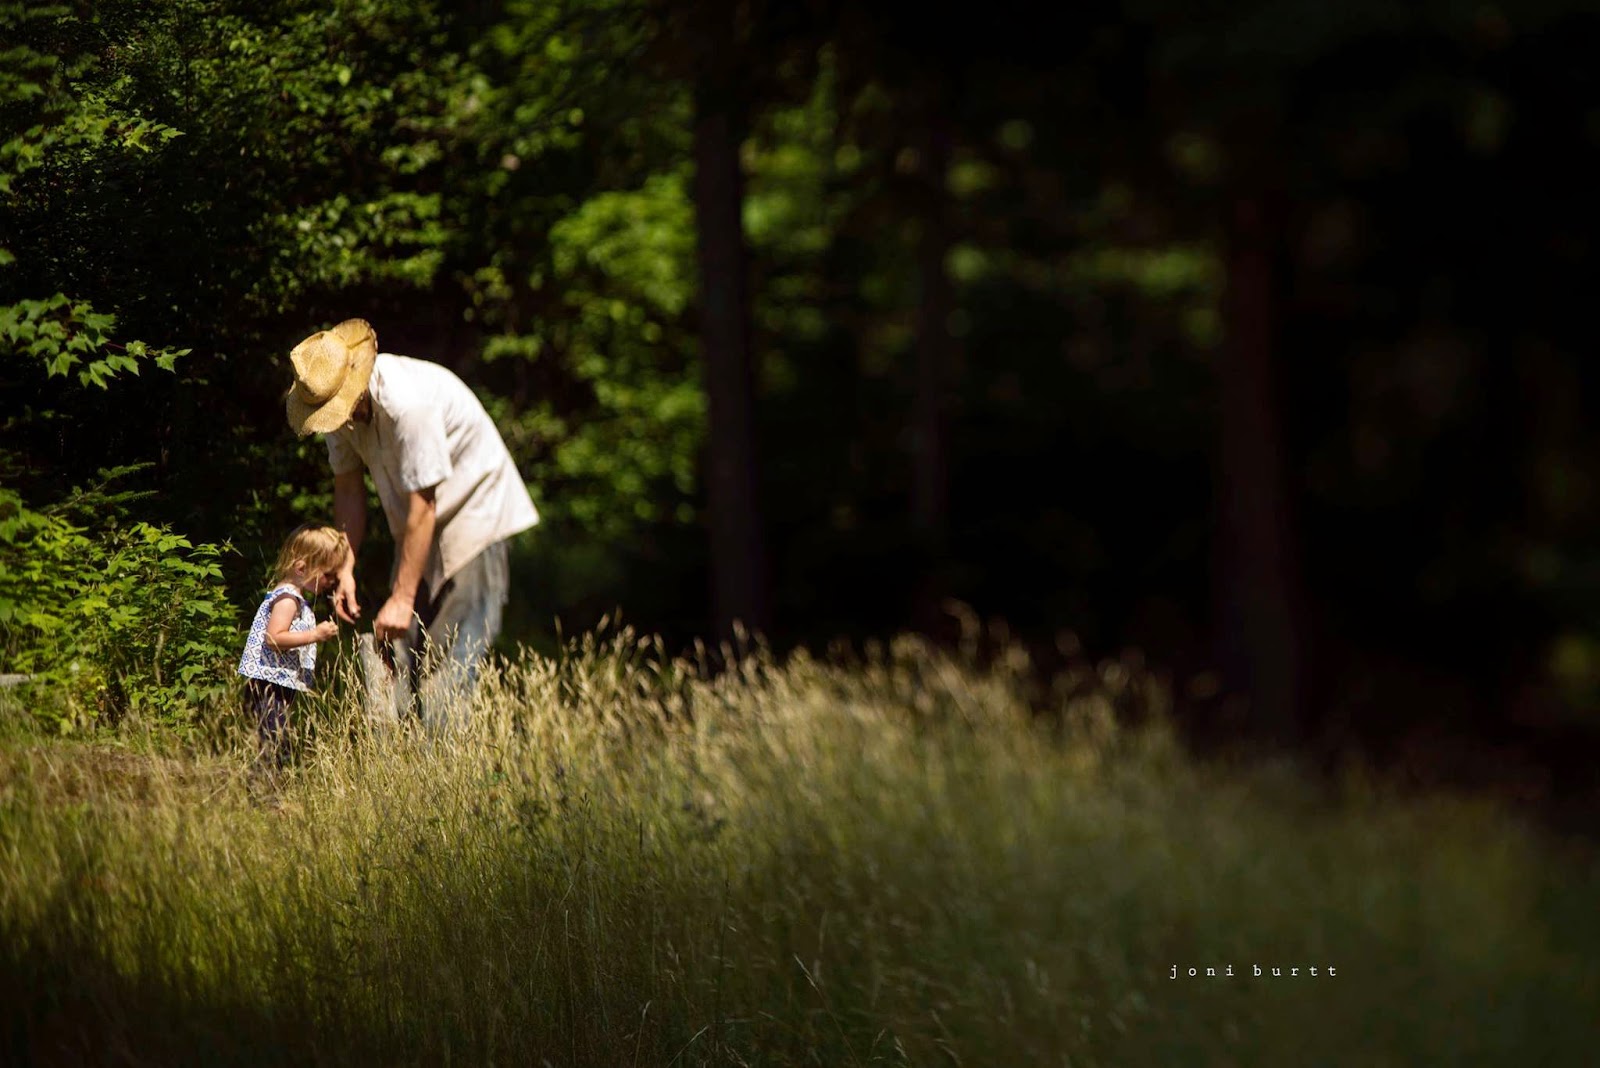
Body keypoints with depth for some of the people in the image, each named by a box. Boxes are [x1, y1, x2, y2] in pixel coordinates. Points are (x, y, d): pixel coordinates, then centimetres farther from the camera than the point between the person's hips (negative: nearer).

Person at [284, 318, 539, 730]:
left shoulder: (408, 402, -32)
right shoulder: (340, 401, -7)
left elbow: (422, 507, -28)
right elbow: (348, 488, 5)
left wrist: (402, 598, -25)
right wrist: (346, 568, -3)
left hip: (472, 508, -8)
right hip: (415, 529, 8)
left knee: (452, 653, -14)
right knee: (399, 646, 0)